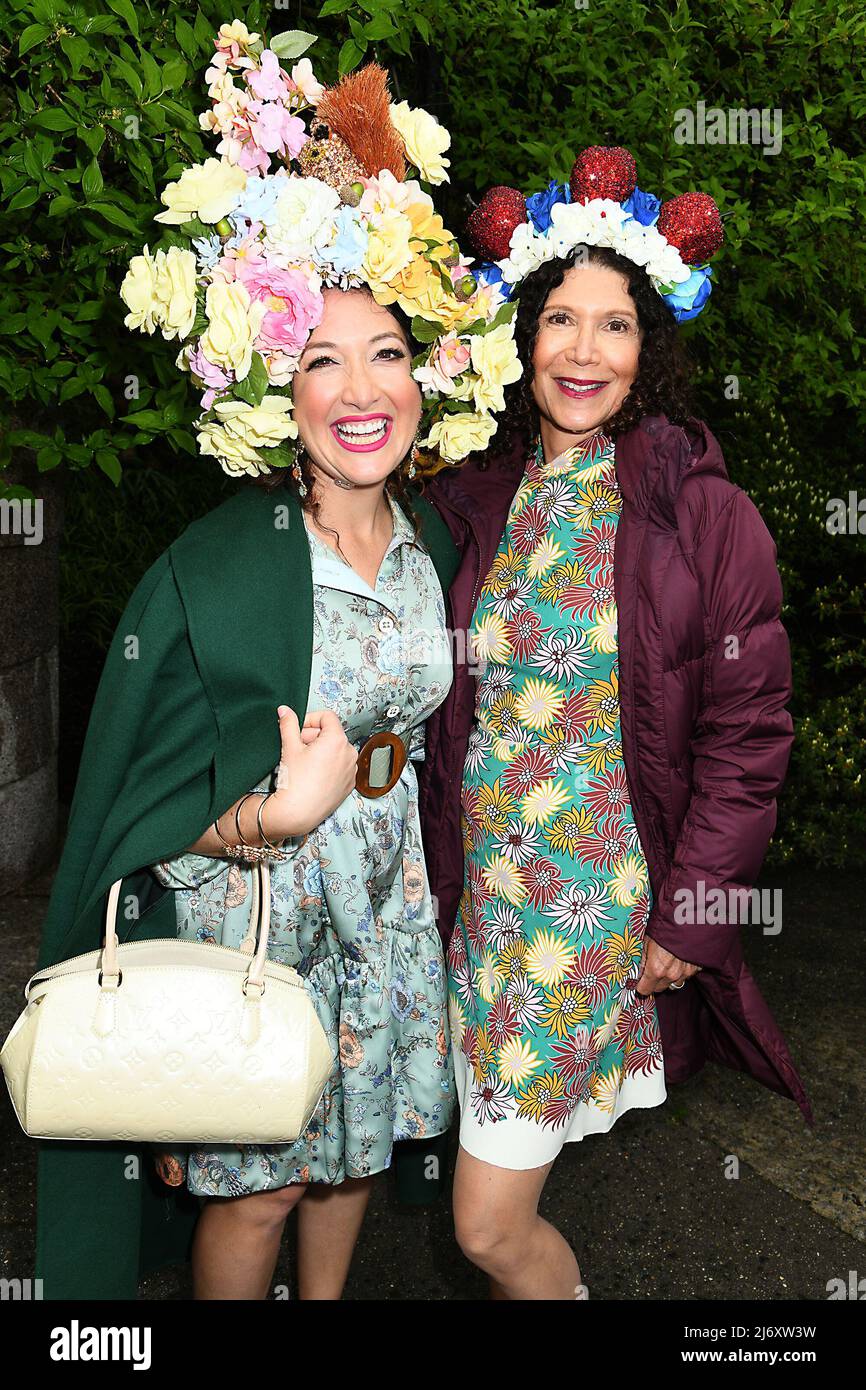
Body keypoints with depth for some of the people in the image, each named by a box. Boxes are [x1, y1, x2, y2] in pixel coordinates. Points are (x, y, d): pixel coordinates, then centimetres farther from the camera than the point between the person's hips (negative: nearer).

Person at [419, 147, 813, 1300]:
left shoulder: (704, 514, -7)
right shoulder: (471, 502, 4)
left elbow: (748, 731, -6)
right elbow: (441, 712, 10)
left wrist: (692, 913, -8)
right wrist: (437, 879, 8)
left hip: (610, 901, -4)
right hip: (482, 892, 4)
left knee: (492, 1227, 2)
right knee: (498, 1215, 17)